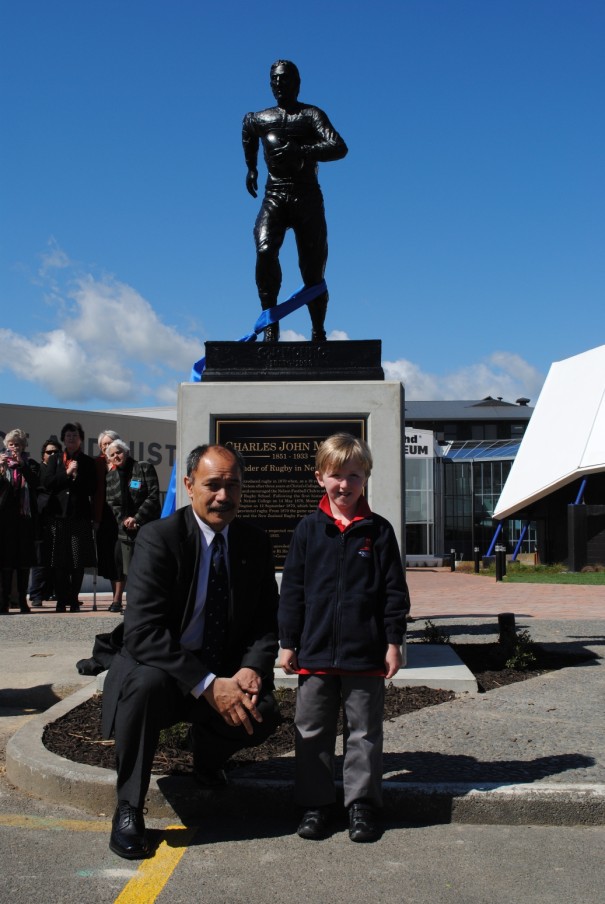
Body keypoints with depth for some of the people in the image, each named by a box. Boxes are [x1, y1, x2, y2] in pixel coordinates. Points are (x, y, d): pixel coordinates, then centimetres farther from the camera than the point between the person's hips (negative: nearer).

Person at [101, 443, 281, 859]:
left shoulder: (256, 543, 1)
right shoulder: (159, 537, -15)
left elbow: (267, 622, 4)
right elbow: (143, 631, -24)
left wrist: (252, 668, -18)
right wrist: (207, 685, -31)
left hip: (225, 673, 4)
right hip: (159, 666, -3)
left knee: (264, 713, -24)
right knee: (146, 684, -36)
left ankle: (208, 750, 14)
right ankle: (128, 810, -15)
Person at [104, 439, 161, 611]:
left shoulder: (144, 468, -3)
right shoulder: (110, 476, 9)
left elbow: (153, 496, -9)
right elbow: (111, 503, 6)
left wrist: (137, 518, -15)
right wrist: (124, 520, -11)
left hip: (147, 525, -3)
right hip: (123, 527, 3)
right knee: (121, 566, -2)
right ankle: (117, 600, 6)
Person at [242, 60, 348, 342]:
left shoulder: (311, 115, -1)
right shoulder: (258, 119, 13)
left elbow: (339, 148, -17)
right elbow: (247, 126, 39)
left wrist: (299, 151, -28)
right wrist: (251, 168, 39)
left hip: (307, 198, -2)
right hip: (274, 198, 2)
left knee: (312, 271, -2)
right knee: (265, 252, -26)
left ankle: (318, 332, 14)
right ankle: (270, 321, -23)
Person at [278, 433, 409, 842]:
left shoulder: (378, 531, 0)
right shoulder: (308, 530, 2)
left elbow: (394, 590, 2)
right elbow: (292, 590, 4)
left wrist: (393, 643, -2)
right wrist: (288, 643, 1)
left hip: (365, 654, -1)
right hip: (315, 651, 1)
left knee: (365, 731, 9)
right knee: (312, 731, 10)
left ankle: (363, 803, 21)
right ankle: (316, 804, 22)